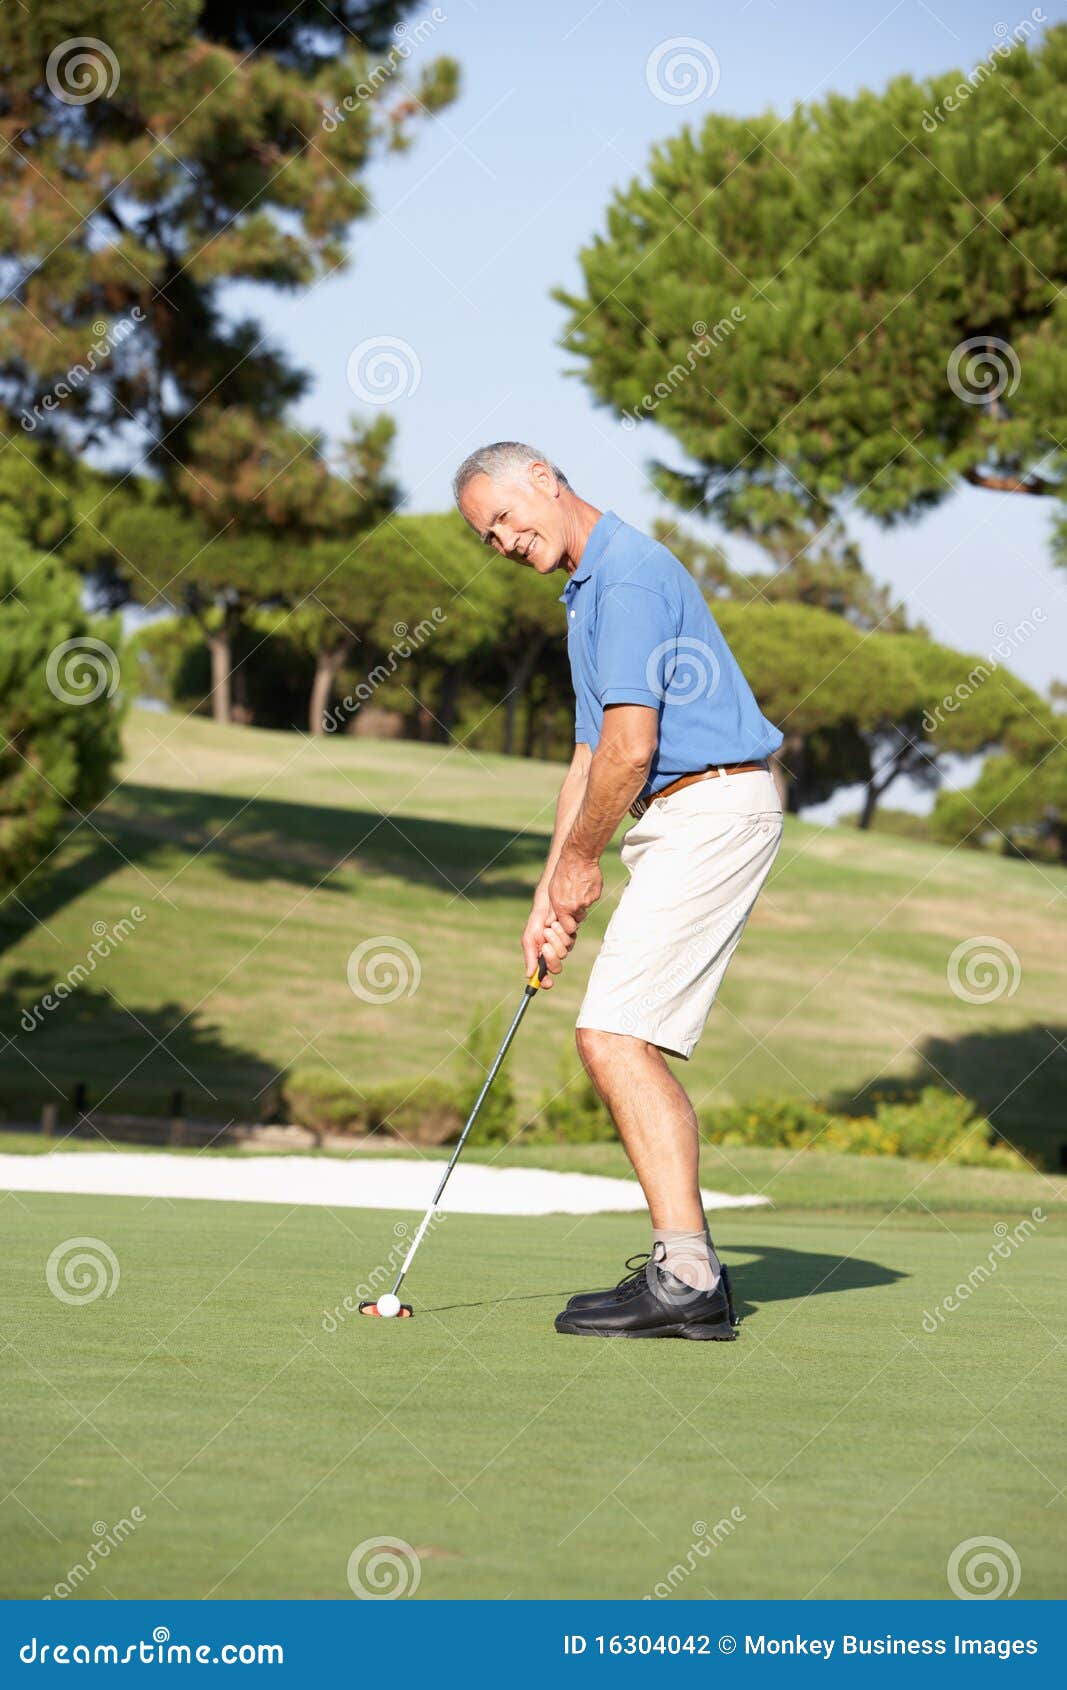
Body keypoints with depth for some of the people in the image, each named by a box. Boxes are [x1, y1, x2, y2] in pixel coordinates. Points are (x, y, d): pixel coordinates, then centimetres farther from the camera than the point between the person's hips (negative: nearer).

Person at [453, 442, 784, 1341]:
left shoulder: (628, 571, -13)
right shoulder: (589, 590, 21)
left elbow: (630, 747, -18)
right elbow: (591, 756, 24)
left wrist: (582, 862, -4)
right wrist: (552, 895, 18)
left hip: (710, 808, -10)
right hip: (687, 819, 10)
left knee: (616, 1036, -14)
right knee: (633, 1045, 9)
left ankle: (684, 1275, -16)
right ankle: (689, 1269, 10)